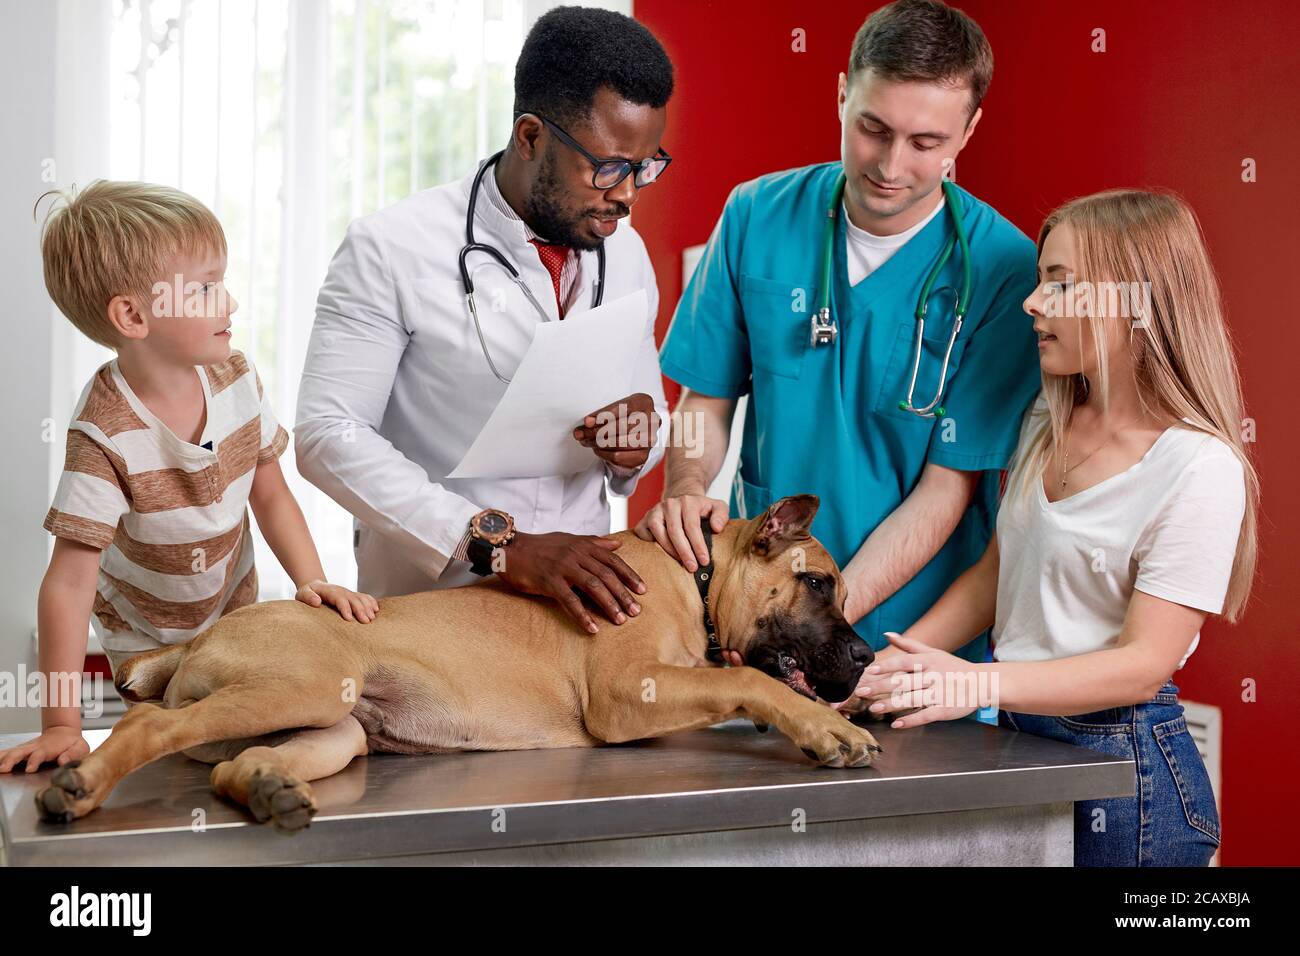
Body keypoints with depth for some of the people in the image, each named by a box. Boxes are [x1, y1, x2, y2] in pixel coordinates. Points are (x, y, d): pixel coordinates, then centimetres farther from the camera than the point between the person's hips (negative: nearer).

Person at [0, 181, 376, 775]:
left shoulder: (236, 379, -14)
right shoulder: (106, 437, -31)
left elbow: (269, 494, 0)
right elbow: (69, 583, -31)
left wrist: (312, 582, -14)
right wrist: (62, 725, -32)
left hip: (235, 615, 5)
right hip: (147, 641, -5)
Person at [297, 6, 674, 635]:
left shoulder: (625, 253, 7)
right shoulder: (390, 249, -9)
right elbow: (327, 434, -14)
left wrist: (639, 441, -7)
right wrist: (498, 543, -21)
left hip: (582, 598, 3)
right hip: (426, 602, -3)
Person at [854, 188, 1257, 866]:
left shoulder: (1199, 468, -18)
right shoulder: (1048, 424, 7)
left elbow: (1144, 663, -20)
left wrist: (981, 683, -32)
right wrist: (889, 668, -1)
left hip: (1122, 765, -7)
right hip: (1020, 739, 7)